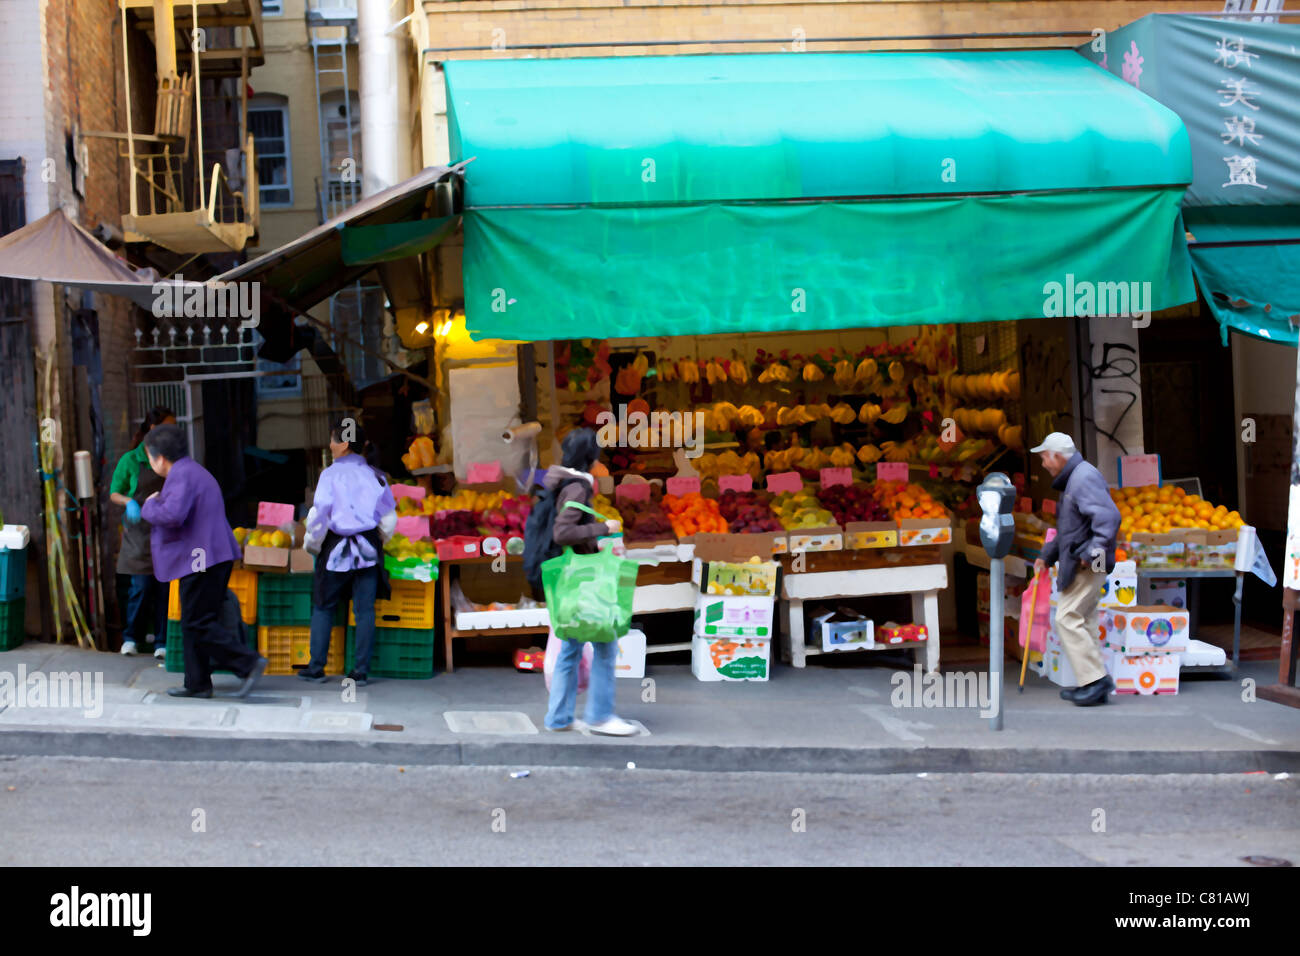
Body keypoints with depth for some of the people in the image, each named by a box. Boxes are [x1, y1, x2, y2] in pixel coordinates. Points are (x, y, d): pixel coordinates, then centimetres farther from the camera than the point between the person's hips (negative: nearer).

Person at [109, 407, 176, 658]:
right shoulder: (131, 460, -1)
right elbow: (114, 493, 5)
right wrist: (129, 502, -14)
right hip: (140, 531, -2)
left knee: (165, 585, -2)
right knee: (141, 584, -5)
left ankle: (162, 642, 7)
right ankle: (131, 637, 14)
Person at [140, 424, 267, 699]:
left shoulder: (182, 475, -13)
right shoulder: (194, 471, 21)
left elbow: (173, 514, -27)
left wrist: (150, 506, -8)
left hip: (200, 561, -11)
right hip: (213, 559, 11)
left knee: (198, 625, -10)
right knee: (193, 624, 13)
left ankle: (249, 662, -16)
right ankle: (197, 683, 15)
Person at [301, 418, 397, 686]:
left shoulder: (331, 474, -8)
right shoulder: (375, 475, 3)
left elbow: (319, 515, -11)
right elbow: (389, 518, 5)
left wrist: (312, 544, 4)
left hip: (337, 548, -3)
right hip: (368, 548, 3)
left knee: (323, 607, 9)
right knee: (365, 609, 4)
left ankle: (316, 667, 10)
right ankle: (361, 671, 3)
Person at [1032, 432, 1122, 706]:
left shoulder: (1084, 478, -15)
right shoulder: (1071, 480, 20)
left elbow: (1108, 516, -27)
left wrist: (1092, 553, -27)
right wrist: (1047, 557, 28)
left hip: (1088, 565, -11)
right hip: (1077, 563, 11)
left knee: (1068, 618, -12)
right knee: (1083, 622, 12)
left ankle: (1095, 678, -12)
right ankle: (1094, 684, 16)